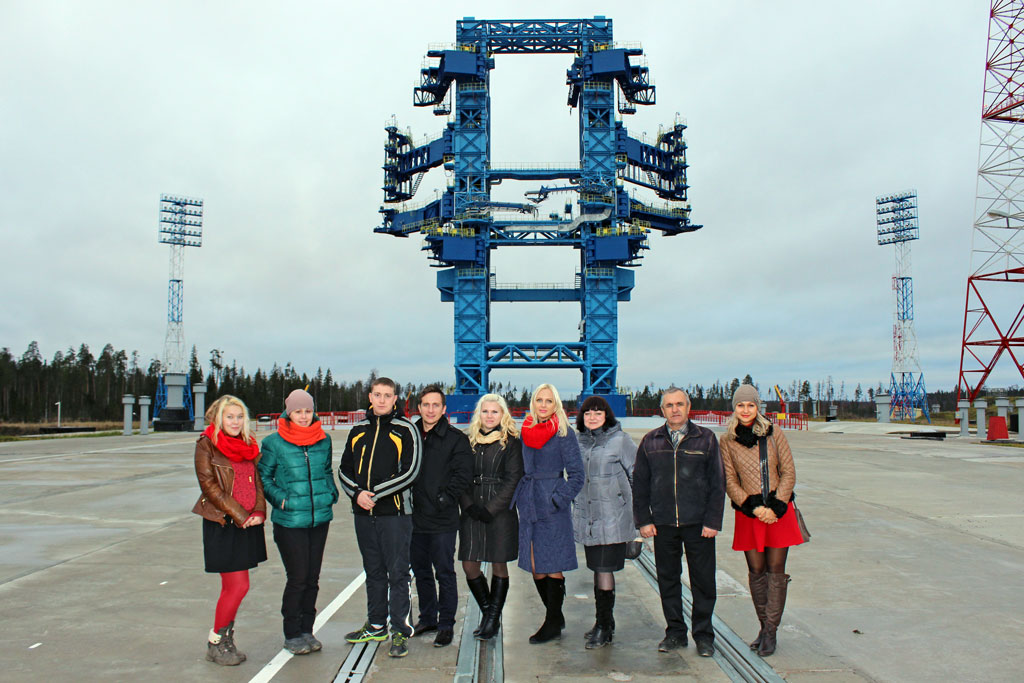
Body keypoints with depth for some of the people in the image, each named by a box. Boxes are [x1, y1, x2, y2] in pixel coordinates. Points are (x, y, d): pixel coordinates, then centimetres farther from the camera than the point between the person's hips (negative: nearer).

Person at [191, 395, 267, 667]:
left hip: (248, 524, 6)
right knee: (238, 586, -6)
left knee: (231, 587, 12)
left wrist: (259, 512, -4)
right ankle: (215, 643, 12)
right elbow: (209, 485, -11)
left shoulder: (249, 445, 11)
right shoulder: (206, 445, -6)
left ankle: (226, 641, 24)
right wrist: (239, 515, -13)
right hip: (222, 524, -6)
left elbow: (258, 480, 12)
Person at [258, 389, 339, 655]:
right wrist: (279, 499, -10)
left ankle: (307, 630, 25)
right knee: (297, 578, -2)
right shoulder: (274, 443, -6)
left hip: (320, 518, 4)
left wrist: (331, 493, 5)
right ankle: (292, 635, 15)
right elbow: (263, 476, 2)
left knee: (312, 577, 11)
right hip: (289, 521, -4)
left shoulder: (324, 440, 6)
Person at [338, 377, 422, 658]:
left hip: (394, 513, -5)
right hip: (363, 513, 5)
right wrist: (357, 493, -7)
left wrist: (375, 493, -15)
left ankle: (400, 631, 9)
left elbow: (410, 471, -11)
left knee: (397, 573, -1)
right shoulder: (358, 431, 11)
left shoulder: (405, 430, -4)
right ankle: (376, 626, 28)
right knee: (373, 572, 16)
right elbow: (344, 469, 13)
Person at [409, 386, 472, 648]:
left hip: (443, 520, -5)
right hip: (415, 518, 5)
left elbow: (462, 474, -8)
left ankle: (446, 624, 13)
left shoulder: (456, 439, -5)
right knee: (421, 571, 16)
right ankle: (428, 618, 31)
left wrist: (445, 498, -14)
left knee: (445, 573, 2)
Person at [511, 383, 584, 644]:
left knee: (552, 567, 0)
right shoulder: (526, 432, 10)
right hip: (529, 507, 6)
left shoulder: (564, 434, -5)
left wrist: (557, 499, -12)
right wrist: (521, 497, 9)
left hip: (553, 509, -5)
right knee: (535, 568, 9)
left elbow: (576, 475, -5)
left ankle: (553, 624, 13)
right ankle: (555, 616, 25)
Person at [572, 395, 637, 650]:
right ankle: (603, 622, 26)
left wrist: (639, 512, -3)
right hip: (587, 517, 6)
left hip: (612, 516, -6)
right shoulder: (580, 442, 9)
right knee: (598, 569, 14)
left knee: (605, 569, -6)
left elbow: (637, 475, -3)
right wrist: (577, 509, 19)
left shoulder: (620, 440, -7)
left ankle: (604, 626, 5)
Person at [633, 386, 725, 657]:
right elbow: (640, 483, 9)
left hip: (698, 524, -2)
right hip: (663, 524, 2)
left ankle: (703, 635, 19)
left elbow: (717, 483, 2)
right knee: (667, 579, 9)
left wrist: (713, 521, -4)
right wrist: (643, 520, 2)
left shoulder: (706, 439, 2)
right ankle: (675, 632, 24)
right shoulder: (650, 441, 6)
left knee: (703, 581, 4)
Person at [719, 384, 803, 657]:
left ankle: (770, 631, 7)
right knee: (756, 572, 6)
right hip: (748, 513, 1)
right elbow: (730, 482, 0)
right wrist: (755, 508, -10)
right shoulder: (727, 440, 0)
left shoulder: (774, 434, -1)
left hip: (779, 511, -1)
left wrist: (775, 507, -9)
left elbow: (788, 473, 1)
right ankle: (764, 627, 20)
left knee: (776, 571, 0)